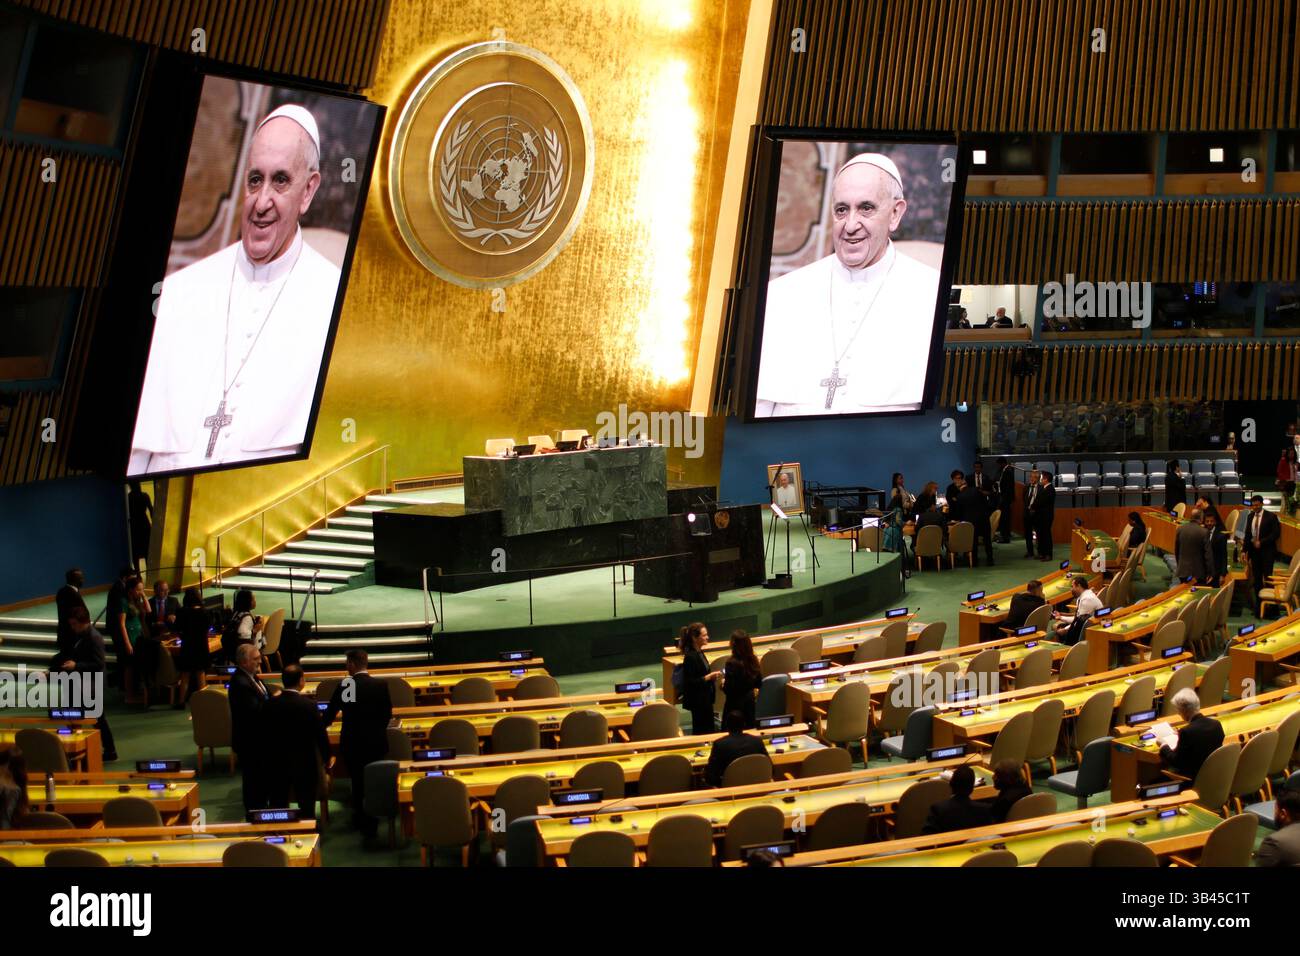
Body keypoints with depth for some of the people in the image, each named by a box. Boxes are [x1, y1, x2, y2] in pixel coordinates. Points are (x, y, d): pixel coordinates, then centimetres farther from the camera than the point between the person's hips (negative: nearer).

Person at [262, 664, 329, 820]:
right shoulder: (308, 704, -15)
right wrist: (326, 758, 5)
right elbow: (320, 734, -10)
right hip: (304, 764, -2)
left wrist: (267, 759, 14)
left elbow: (264, 733, 0)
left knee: (277, 808, 11)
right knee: (306, 809, 7)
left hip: (277, 763, 2)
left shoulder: (269, 705, -7)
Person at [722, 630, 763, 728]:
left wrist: (723, 683, -1)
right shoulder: (753, 659, -4)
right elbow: (758, 682, 6)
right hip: (750, 700, 6)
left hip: (735, 703, -6)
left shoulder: (732, 663, -23)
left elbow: (728, 690, -20)